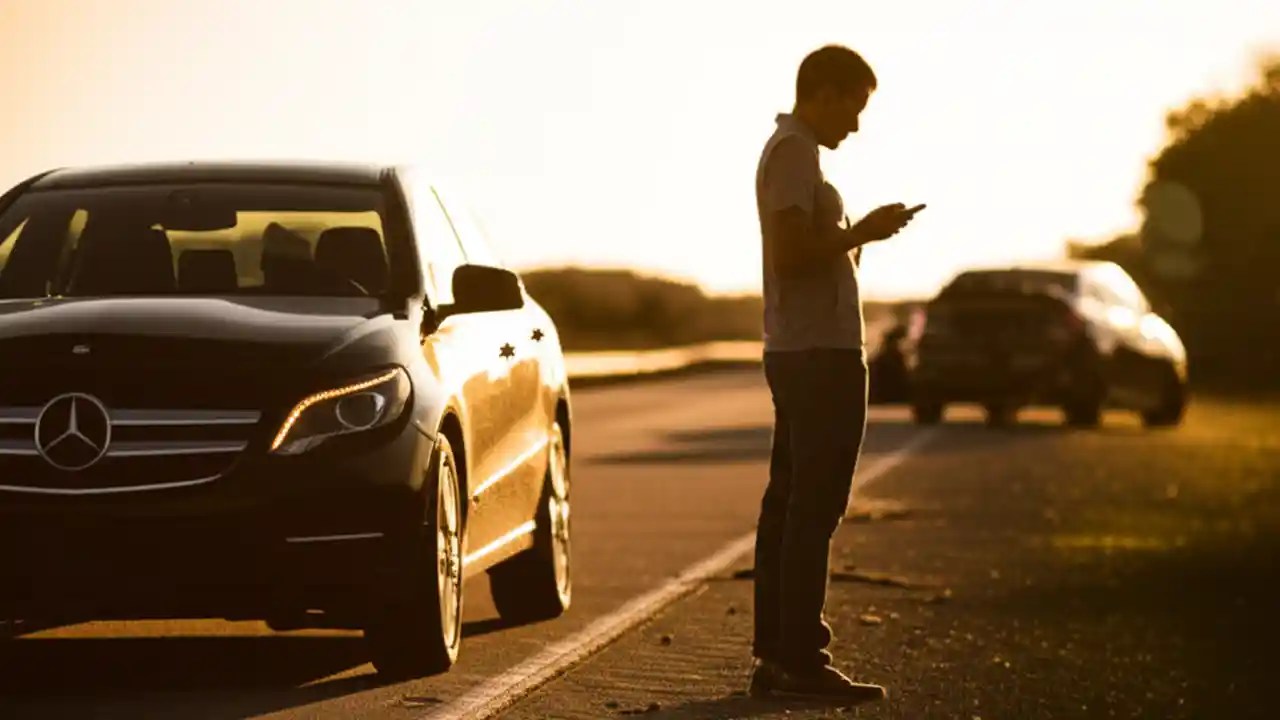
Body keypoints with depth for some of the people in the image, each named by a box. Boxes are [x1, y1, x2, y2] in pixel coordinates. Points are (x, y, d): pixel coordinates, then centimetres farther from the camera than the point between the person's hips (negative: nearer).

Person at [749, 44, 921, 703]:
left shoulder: (786, 149, 20)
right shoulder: (795, 153, -12)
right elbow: (792, 252, -22)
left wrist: (852, 239, 18)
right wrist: (861, 232, -14)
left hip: (795, 353, 11)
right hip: (820, 352, -11)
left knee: (788, 506, 10)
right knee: (812, 510, -10)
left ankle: (772, 656, 13)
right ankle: (800, 658, -11)